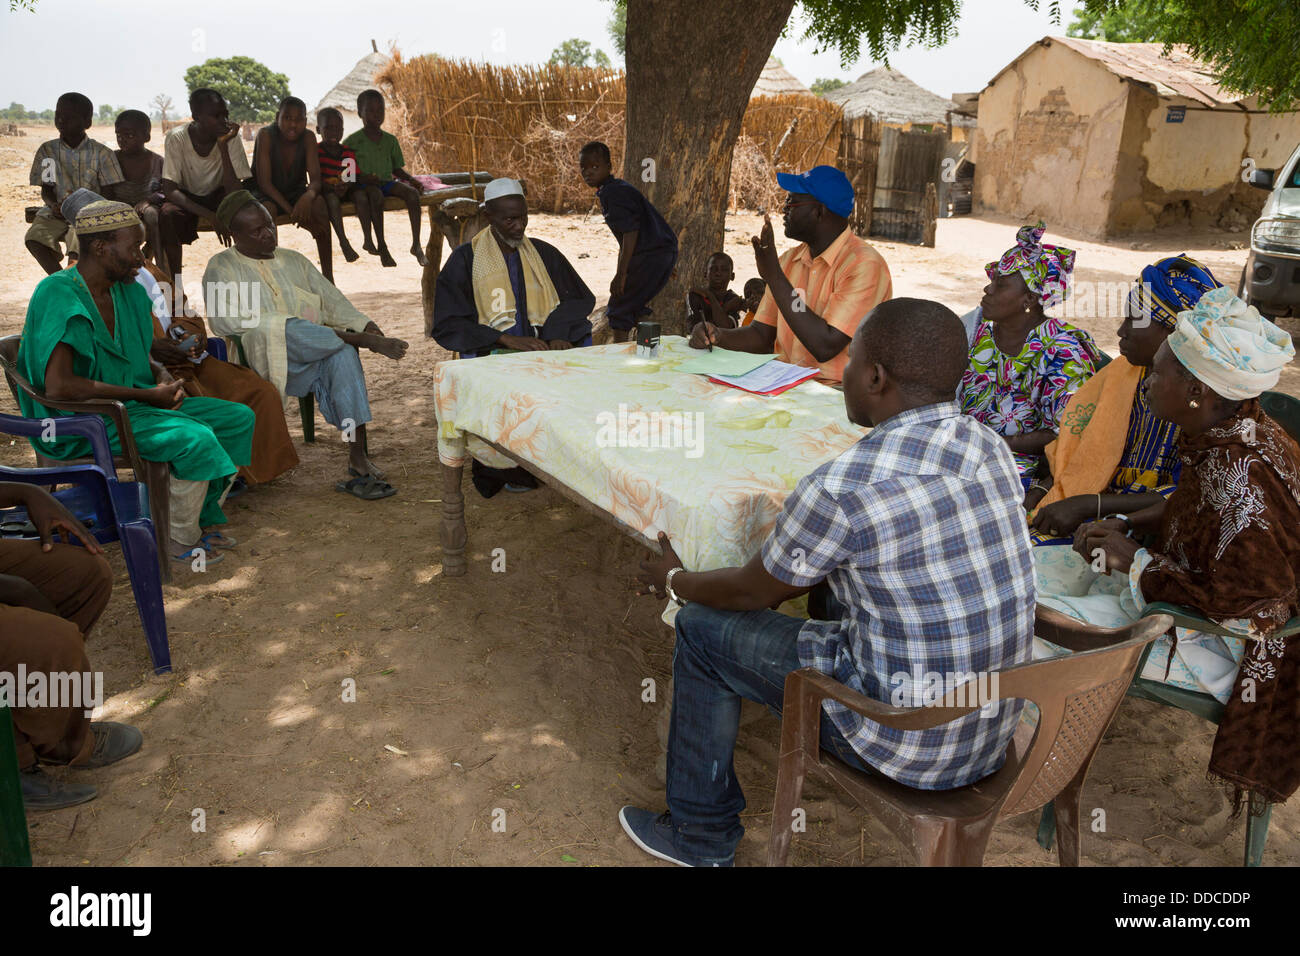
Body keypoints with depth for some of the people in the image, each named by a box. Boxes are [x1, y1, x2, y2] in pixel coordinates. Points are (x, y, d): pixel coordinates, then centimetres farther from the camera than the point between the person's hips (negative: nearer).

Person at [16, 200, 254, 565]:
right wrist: (147, 395, -22)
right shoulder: (58, 295, -19)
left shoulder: (129, 292, 7)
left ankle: (204, 519, 8)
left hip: (131, 404, 9)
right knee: (195, 438, -28)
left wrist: (163, 378, -2)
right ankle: (181, 540, -7)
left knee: (239, 417, 2)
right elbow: (59, 387, -27)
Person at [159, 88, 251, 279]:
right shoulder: (176, 138, -21)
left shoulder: (231, 138, -19)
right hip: (186, 198, -1)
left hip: (217, 195, 1)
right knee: (168, 213, -33)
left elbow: (234, 192, -27)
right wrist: (210, 216, -38)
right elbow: (169, 189, -25)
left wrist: (223, 145, -35)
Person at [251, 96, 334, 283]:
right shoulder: (266, 135, -17)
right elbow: (264, 182, -21)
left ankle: (328, 275, -28)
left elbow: (315, 179, -17)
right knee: (266, 208, -36)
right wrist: (290, 210, -34)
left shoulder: (308, 137, -10)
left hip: (295, 193, 2)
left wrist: (308, 195, -42)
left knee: (318, 202, -29)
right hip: (266, 194, -2)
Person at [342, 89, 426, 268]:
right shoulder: (352, 141, 0)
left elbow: (396, 169, 18)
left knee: (412, 192, -24)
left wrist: (412, 179, 0)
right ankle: (381, 246, -33)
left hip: (386, 183, 4)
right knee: (376, 195, -38)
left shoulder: (390, 140, 13)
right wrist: (362, 177, -19)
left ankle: (416, 243, -26)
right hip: (362, 186, -4)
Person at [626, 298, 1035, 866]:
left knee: (703, 628, 5)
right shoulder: (989, 446, -1)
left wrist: (675, 582, 12)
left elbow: (753, 592, -7)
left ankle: (702, 838, 25)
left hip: (908, 744, -8)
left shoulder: (843, 488, -25)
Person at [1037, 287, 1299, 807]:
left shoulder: (1242, 483, -33)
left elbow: (1236, 604, -29)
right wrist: (1126, 526, -2)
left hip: (1223, 643, -10)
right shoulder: (1226, 436, -4)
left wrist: (1134, 562, -20)